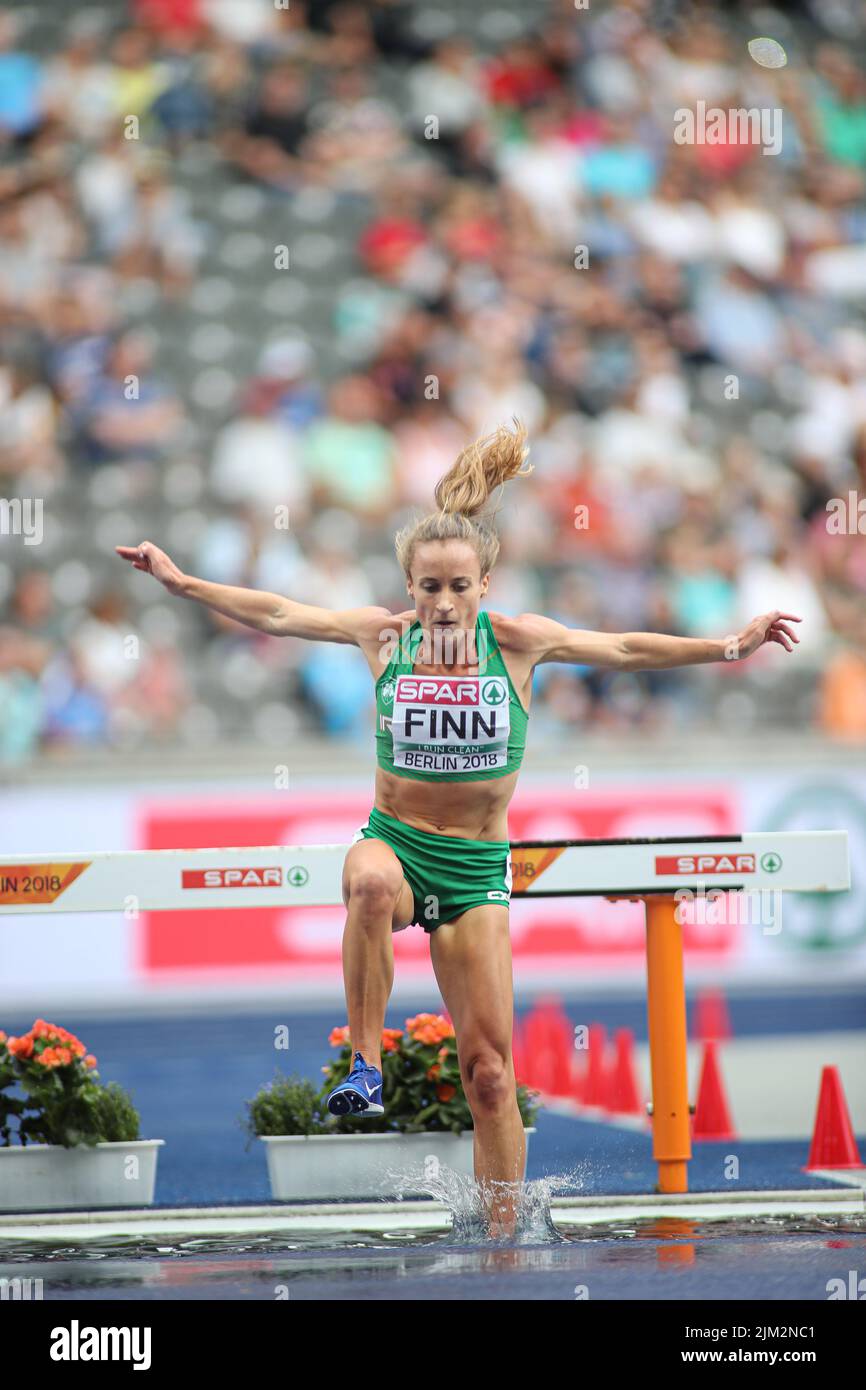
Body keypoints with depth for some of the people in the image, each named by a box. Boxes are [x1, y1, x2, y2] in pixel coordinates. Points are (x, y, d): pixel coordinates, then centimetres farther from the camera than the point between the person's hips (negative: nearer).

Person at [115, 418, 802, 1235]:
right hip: (393, 842, 0)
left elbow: (623, 651, 0)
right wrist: (182, 582, -1)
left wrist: (723, 648, -8)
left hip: (476, 866, 0)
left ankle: (503, 1236, 9)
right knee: (371, 882, -41)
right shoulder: (385, 635, -3)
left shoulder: (517, 641, -4)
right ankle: (365, 1064, -31)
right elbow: (274, 615, 3)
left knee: (488, 1062, -2)